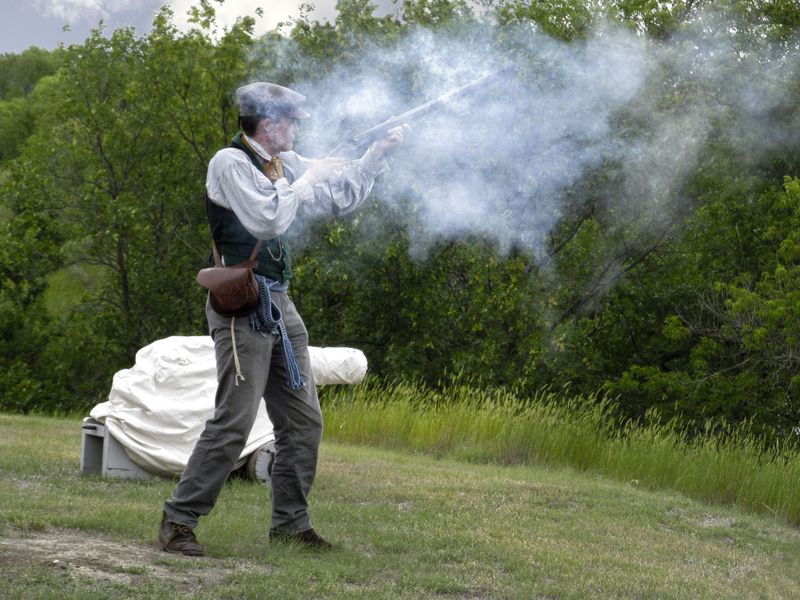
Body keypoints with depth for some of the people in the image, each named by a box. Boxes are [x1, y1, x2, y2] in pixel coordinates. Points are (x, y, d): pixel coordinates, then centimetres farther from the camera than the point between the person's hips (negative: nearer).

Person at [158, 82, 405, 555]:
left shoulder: (287, 165, 13)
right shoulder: (230, 163, -10)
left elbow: (342, 200, 21)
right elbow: (268, 219, -22)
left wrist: (379, 154, 10)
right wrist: (310, 179, -10)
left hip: (280, 304, 9)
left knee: (304, 421, 9)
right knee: (234, 421, -13)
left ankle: (291, 523, 18)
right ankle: (179, 521, -8)